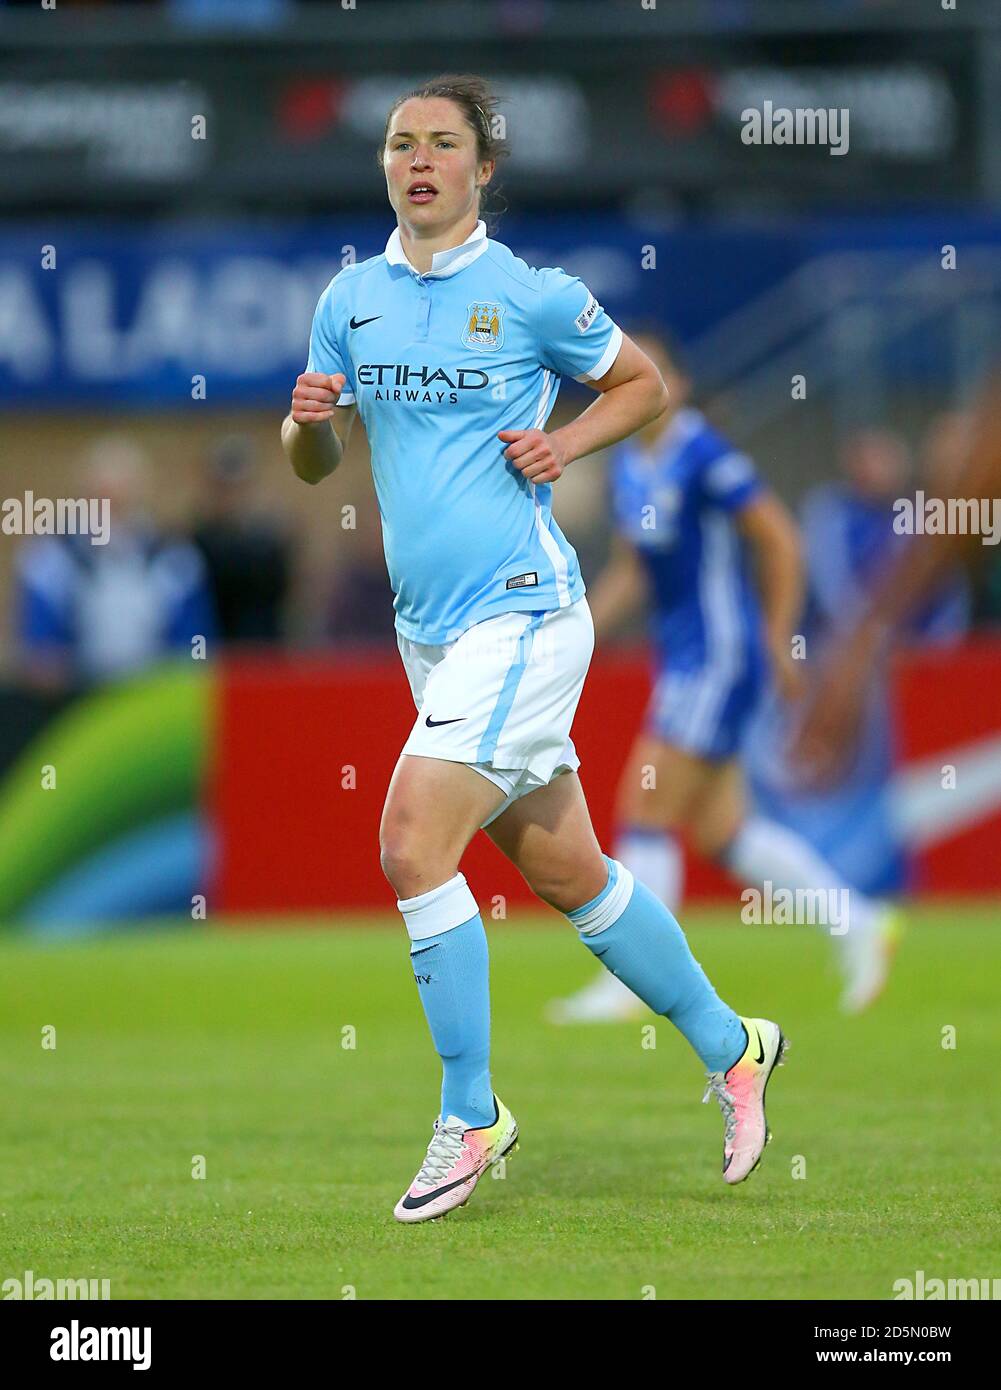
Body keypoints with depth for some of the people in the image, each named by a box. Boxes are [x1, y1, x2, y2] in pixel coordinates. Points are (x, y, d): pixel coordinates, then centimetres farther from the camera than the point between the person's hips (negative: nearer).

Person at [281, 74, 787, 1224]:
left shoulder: (532, 295, -5)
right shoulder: (349, 299, 8)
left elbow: (646, 382, 8)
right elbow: (313, 463, 14)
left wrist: (568, 445, -9)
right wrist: (308, 420, -8)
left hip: (521, 613, -6)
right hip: (427, 630, 6)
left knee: (412, 846, -17)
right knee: (567, 872, 12)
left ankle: (470, 1117, -5)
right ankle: (729, 1048, 29)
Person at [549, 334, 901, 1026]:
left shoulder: (704, 456, -15)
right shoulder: (629, 465, 11)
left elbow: (781, 541, -13)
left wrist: (778, 642, -12)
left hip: (721, 656, -9)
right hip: (684, 658, 9)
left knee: (647, 814, -9)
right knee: (721, 829, 10)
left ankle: (628, 982, -4)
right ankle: (860, 923, 20)